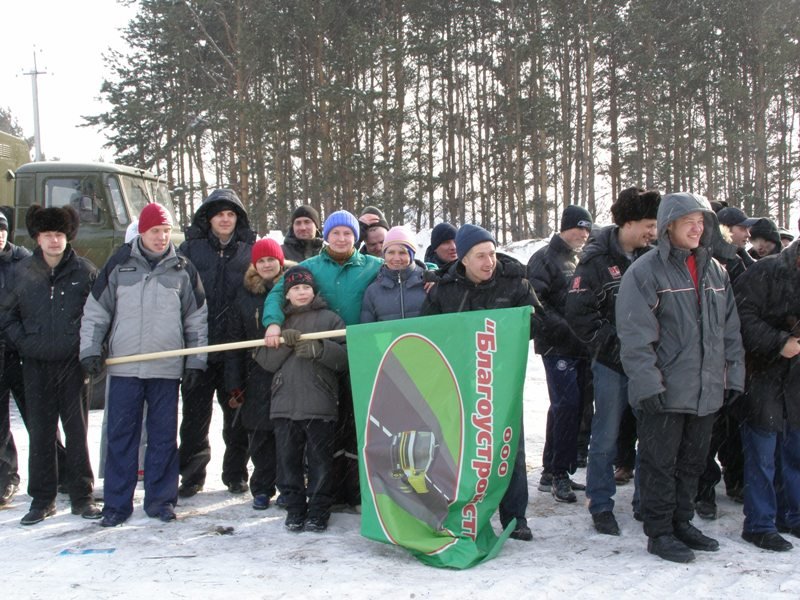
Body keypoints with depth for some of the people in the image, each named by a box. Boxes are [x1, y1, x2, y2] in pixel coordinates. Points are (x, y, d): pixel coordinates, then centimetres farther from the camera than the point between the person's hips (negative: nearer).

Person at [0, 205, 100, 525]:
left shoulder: (85, 271, -1)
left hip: (73, 363, -1)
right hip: (36, 366, 2)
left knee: (77, 432, 4)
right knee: (40, 433, 6)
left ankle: (82, 497, 13)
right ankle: (42, 499, 15)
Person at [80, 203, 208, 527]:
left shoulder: (183, 269, 6)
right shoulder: (119, 264, 4)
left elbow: (197, 318, 10)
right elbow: (96, 310, 8)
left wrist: (196, 360, 5)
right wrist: (90, 349, 0)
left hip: (167, 368, 1)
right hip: (124, 366, 0)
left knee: (164, 436, 5)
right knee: (120, 435, 3)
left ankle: (160, 499, 16)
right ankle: (116, 503, 11)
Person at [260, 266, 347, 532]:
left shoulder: (330, 319, 6)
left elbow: (345, 357, -4)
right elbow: (269, 363, 9)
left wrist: (319, 348, -18)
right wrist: (283, 343, -9)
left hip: (320, 405, -3)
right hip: (284, 404, 3)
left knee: (320, 461, 0)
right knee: (288, 460, 6)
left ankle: (318, 511, 11)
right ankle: (294, 509, 18)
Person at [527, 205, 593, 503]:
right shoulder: (545, 258, -5)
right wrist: (563, 328, -21)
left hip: (582, 346, 7)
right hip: (557, 347, -7)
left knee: (571, 405, 9)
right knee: (567, 403, -13)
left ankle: (552, 473, 18)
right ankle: (558, 473, -4)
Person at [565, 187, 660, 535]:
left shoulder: (651, 257, 8)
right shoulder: (597, 259, -7)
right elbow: (578, 311, -11)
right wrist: (610, 342, -13)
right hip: (612, 363, -5)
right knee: (606, 437, 3)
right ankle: (601, 505, 14)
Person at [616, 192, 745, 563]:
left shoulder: (715, 271, 11)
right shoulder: (645, 272, -9)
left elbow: (730, 330, 15)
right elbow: (635, 335, -14)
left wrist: (733, 375, 10)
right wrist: (647, 382, -19)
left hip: (707, 390, 6)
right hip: (664, 392, -6)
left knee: (692, 461, 16)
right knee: (660, 463, 3)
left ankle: (681, 523, 30)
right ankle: (659, 533, 15)